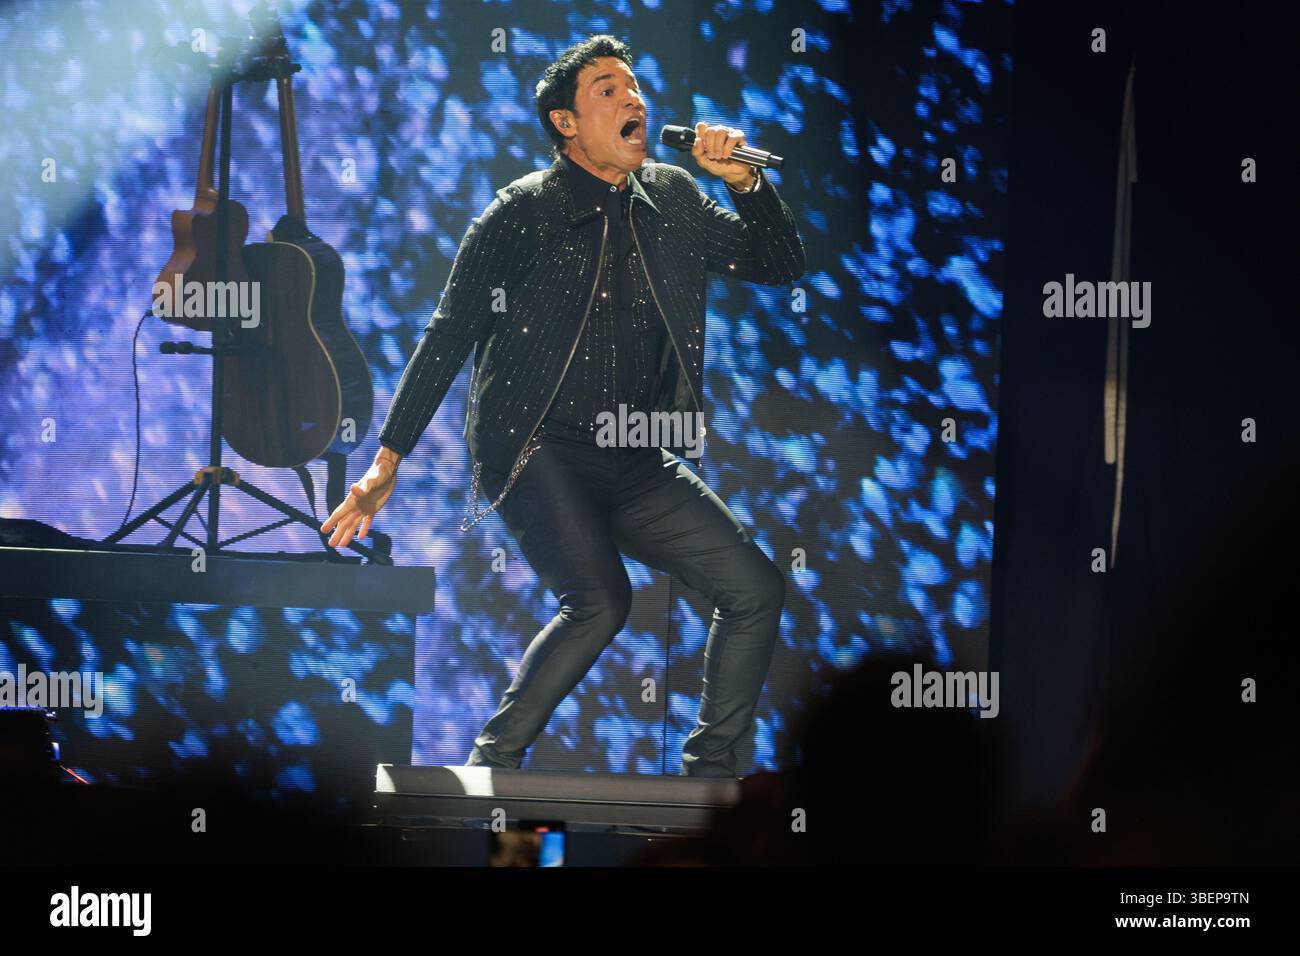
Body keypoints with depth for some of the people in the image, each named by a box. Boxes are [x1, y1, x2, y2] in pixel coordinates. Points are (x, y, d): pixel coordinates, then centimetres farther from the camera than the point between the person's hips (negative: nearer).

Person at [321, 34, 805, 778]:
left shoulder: (672, 200, 11)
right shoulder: (526, 211, -3)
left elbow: (782, 266, 16)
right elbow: (450, 335, -3)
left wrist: (745, 181, -2)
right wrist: (390, 460, -7)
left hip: (637, 465, 6)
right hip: (539, 451, -6)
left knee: (757, 587, -2)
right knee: (600, 600, -28)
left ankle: (711, 771, 11)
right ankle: (493, 766, -14)